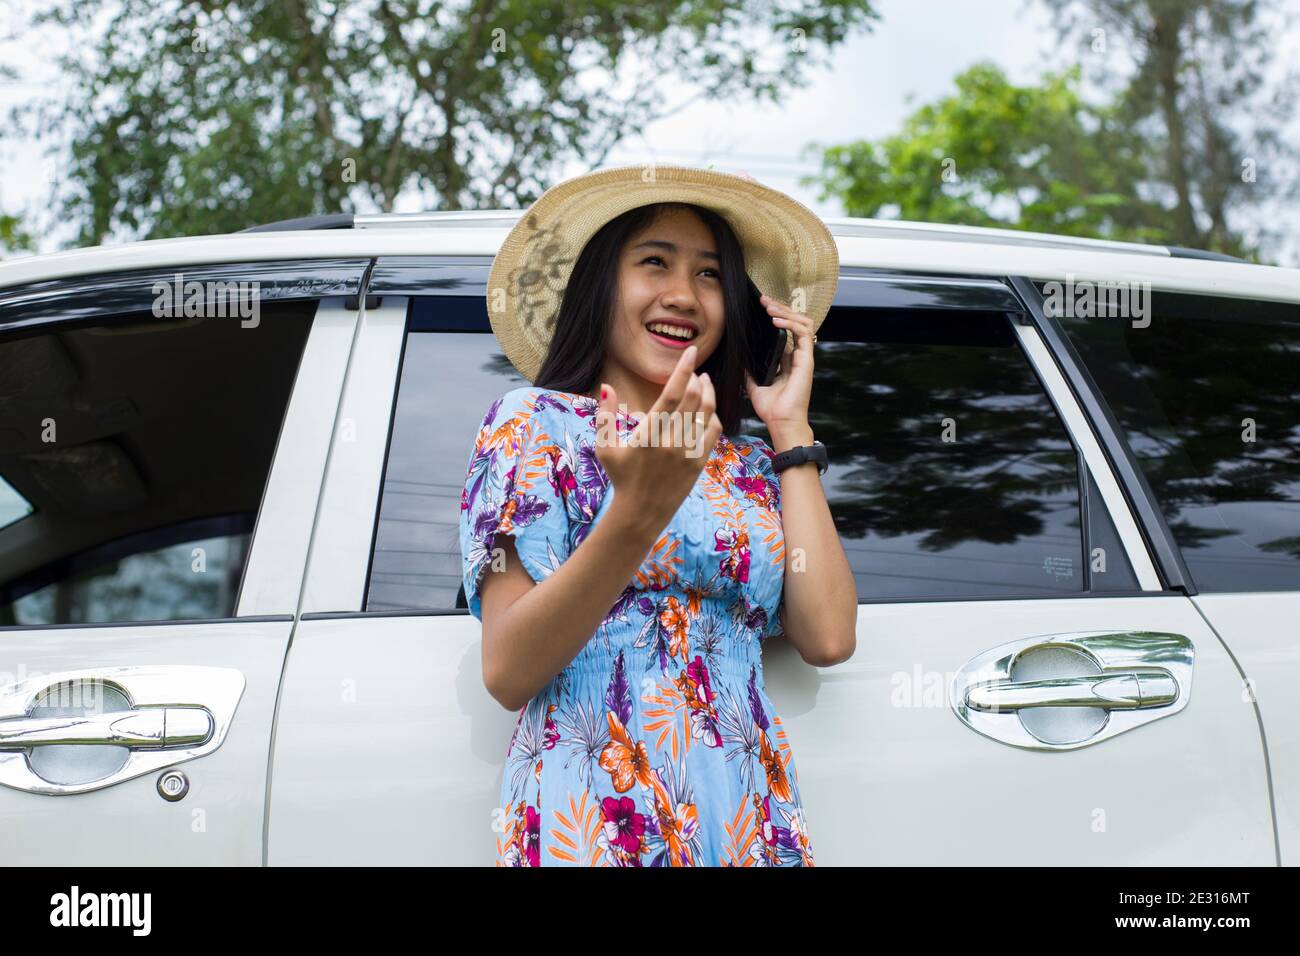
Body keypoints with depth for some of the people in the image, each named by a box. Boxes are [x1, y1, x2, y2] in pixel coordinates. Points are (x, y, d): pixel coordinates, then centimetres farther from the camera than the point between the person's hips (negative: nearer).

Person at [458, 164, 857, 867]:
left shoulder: (751, 466, 14)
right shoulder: (536, 421, 0)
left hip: (751, 827, 5)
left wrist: (789, 428, 6)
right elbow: (507, 673, -11)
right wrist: (638, 513, -25)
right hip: (592, 827, -5)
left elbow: (827, 638, -2)